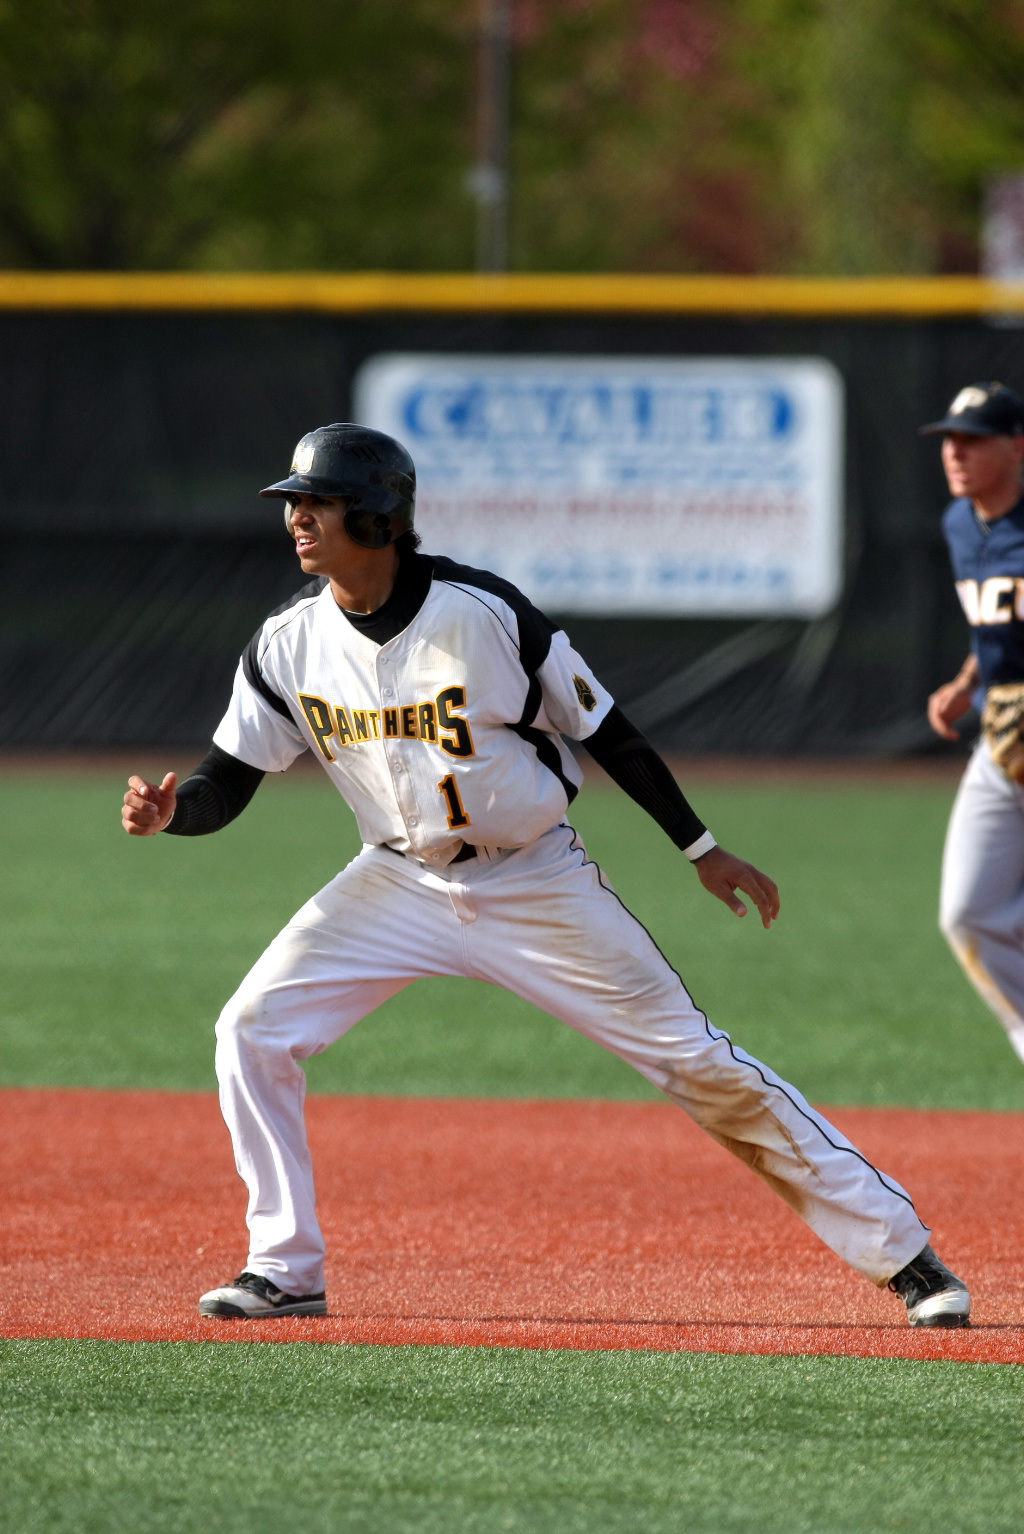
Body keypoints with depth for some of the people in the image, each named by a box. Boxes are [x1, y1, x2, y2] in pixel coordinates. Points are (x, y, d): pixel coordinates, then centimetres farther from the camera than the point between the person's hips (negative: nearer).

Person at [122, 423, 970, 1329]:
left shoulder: (483, 615, -20)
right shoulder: (289, 643, -8)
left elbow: (604, 731, -9)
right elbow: (227, 785, -3)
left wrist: (703, 850, -5)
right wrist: (166, 811, -27)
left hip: (536, 882, -4)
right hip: (403, 883, 4)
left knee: (695, 1059, -5)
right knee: (254, 1030, -13)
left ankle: (900, 1250, 1)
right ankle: (286, 1271, 2)